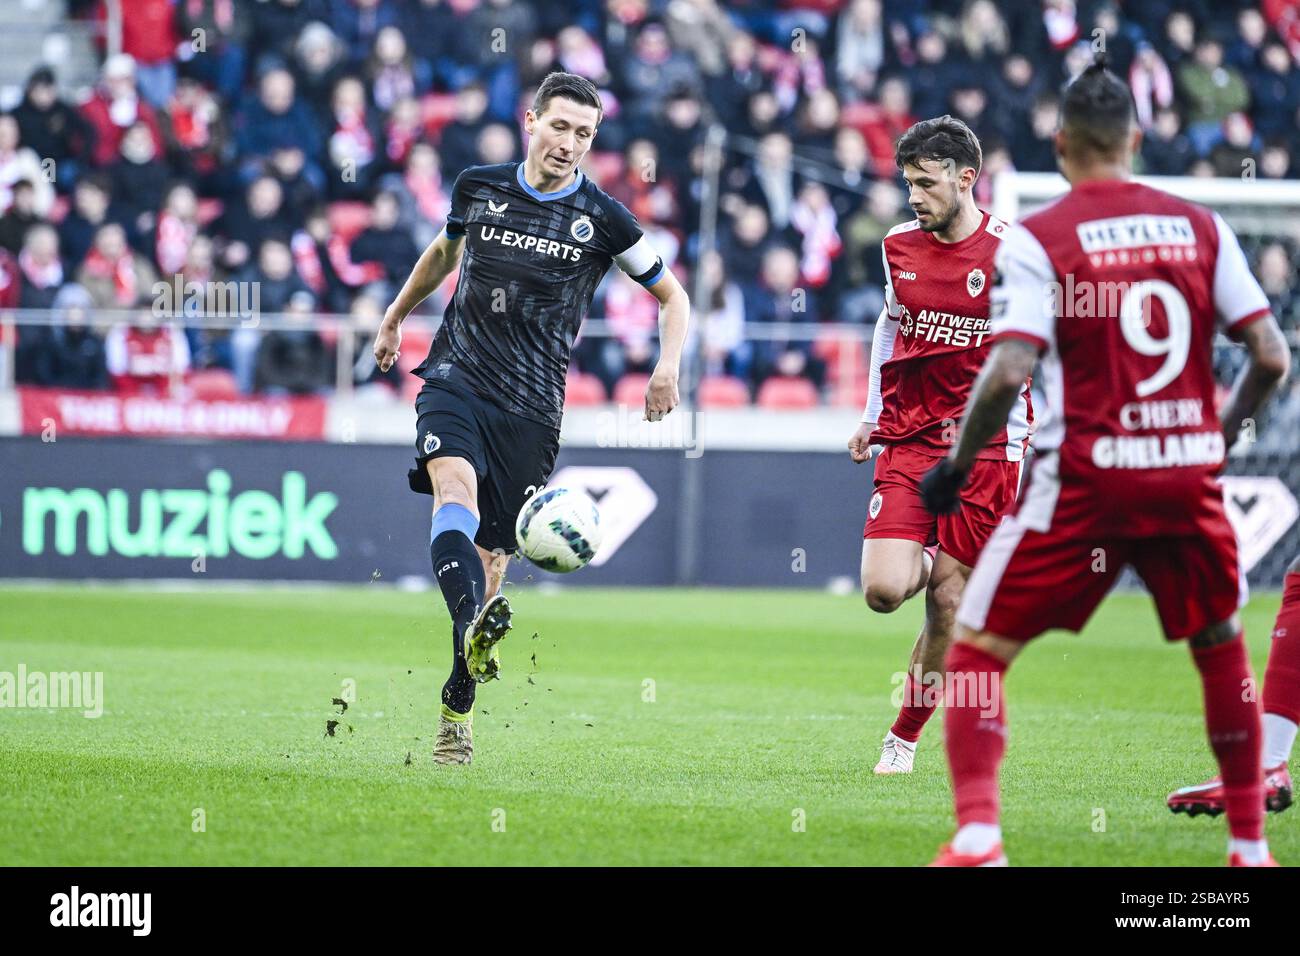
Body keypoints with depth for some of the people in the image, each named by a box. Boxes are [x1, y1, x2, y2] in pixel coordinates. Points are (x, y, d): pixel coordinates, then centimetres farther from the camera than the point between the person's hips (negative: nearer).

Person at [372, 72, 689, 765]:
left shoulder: (602, 220, 0)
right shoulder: (478, 188, 5)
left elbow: (672, 295, 11)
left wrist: (668, 366, -6)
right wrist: (395, 318, 35)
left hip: (532, 407, 0)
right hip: (456, 377, 0)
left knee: (491, 553, 0)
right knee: (455, 485, -30)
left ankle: (457, 708, 14)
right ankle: (475, 630, -53)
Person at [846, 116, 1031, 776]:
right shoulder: (899, 247, 5)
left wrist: (1029, 433, -9)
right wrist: (872, 416, 19)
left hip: (981, 449, -3)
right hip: (905, 443, 3)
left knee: (947, 605, 0)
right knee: (884, 591, -14)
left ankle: (906, 734, 17)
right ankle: (925, 564, 22)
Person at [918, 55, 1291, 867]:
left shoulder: (1036, 238, -5)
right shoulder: (1202, 228, 5)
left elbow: (1008, 373, -15)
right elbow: (1272, 359, 3)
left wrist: (956, 467, -1)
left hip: (1085, 480, -3)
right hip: (1189, 475, 3)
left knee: (977, 649, 5)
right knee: (1221, 645, 24)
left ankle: (977, 838, -11)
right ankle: (1250, 845, 26)